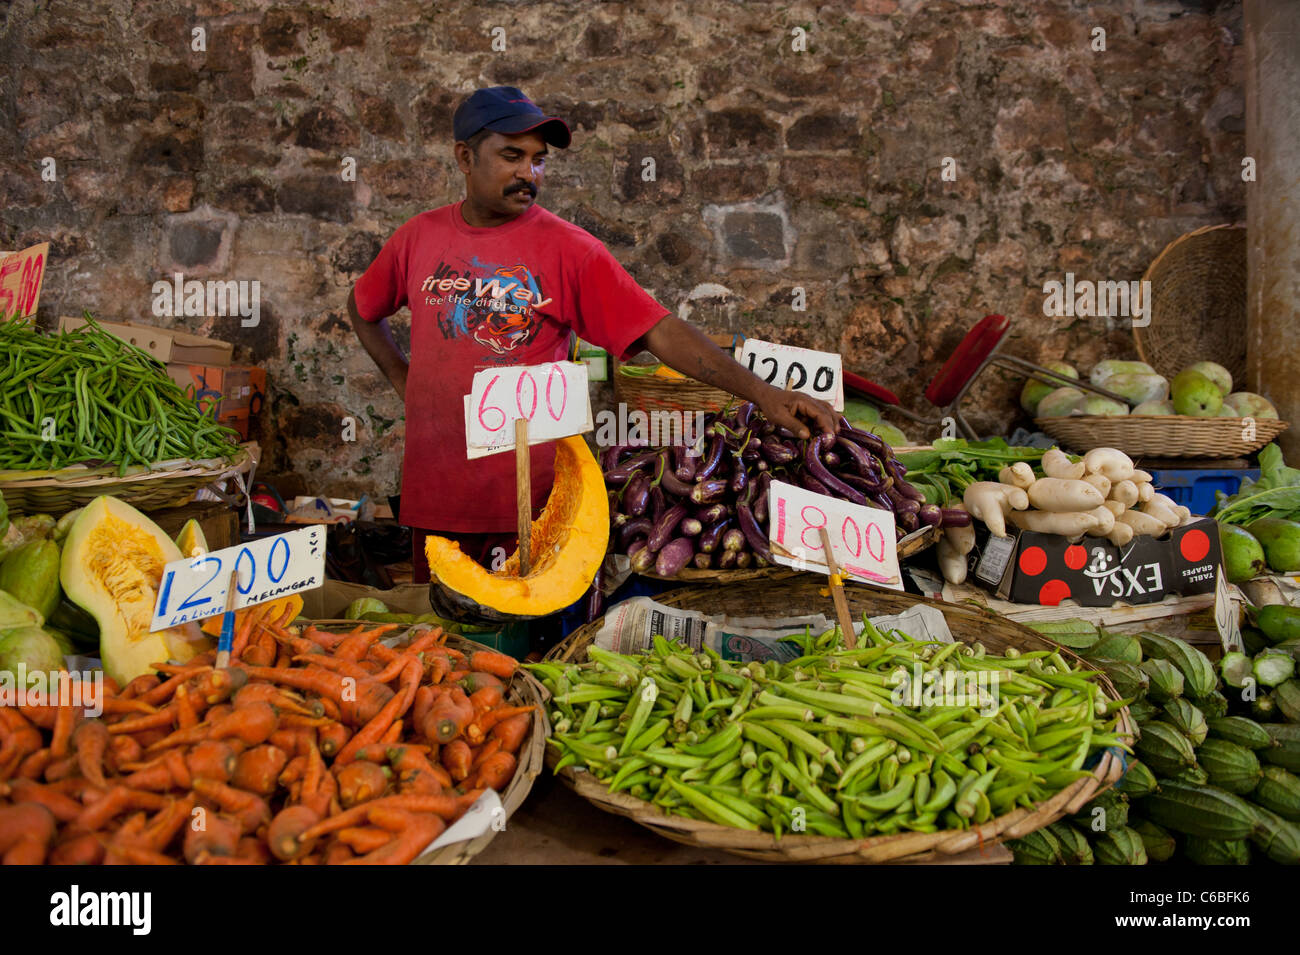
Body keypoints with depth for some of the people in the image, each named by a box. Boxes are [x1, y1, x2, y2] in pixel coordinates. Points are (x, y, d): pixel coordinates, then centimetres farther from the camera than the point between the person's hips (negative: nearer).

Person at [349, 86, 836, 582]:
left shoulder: (568, 248, -6)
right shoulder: (419, 237, 4)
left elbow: (661, 331, -14)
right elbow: (363, 309, 22)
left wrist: (762, 393, -22)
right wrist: (404, 381, 9)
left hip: (529, 502, -3)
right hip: (434, 494, 3)